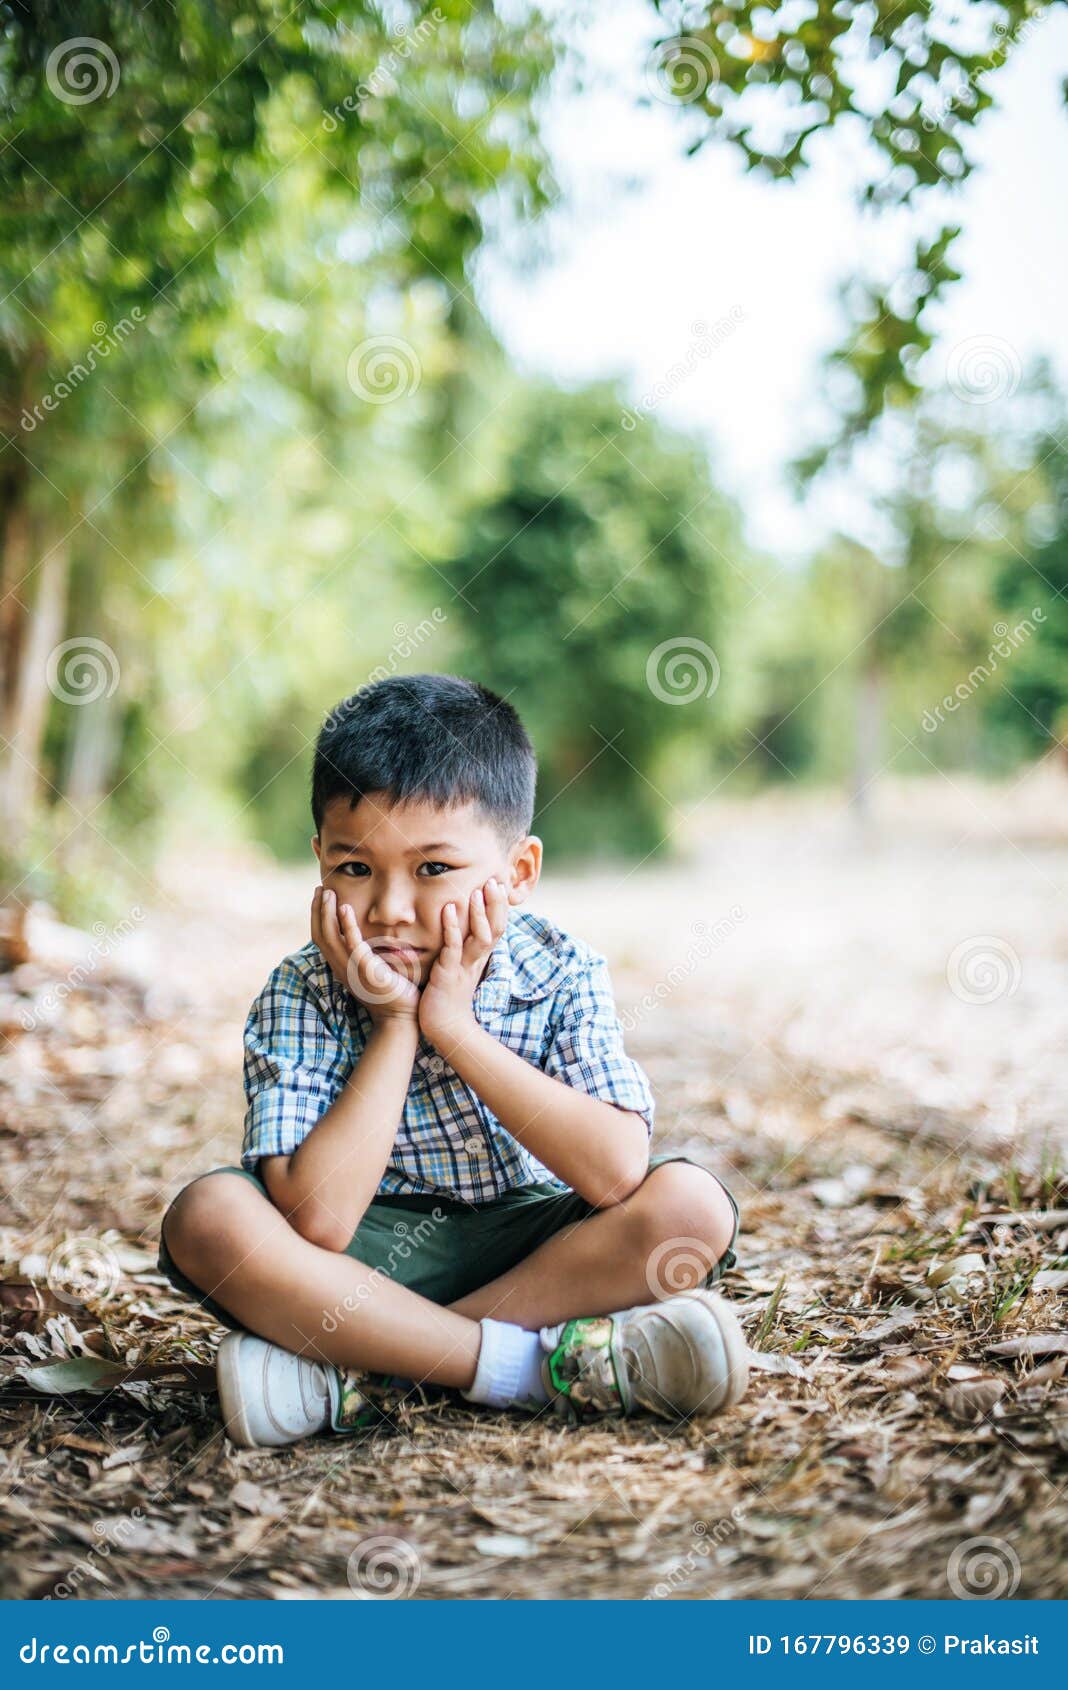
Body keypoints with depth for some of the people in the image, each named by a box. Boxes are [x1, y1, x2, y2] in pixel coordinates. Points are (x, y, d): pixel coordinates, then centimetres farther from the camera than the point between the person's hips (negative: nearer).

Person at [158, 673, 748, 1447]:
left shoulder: (563, 974, -11)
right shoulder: (298, 999, -14)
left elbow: (618, 1175, -26)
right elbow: (315, 1222, -26)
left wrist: (453, 1026, -26)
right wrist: (395, 1026, -25)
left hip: (529, 1250, 1)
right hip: (368, 1263, -1)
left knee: (693, 1204, -25)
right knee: (206, 1217, -27)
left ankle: (362, 1373, -23)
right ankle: (530, 1364, -25)